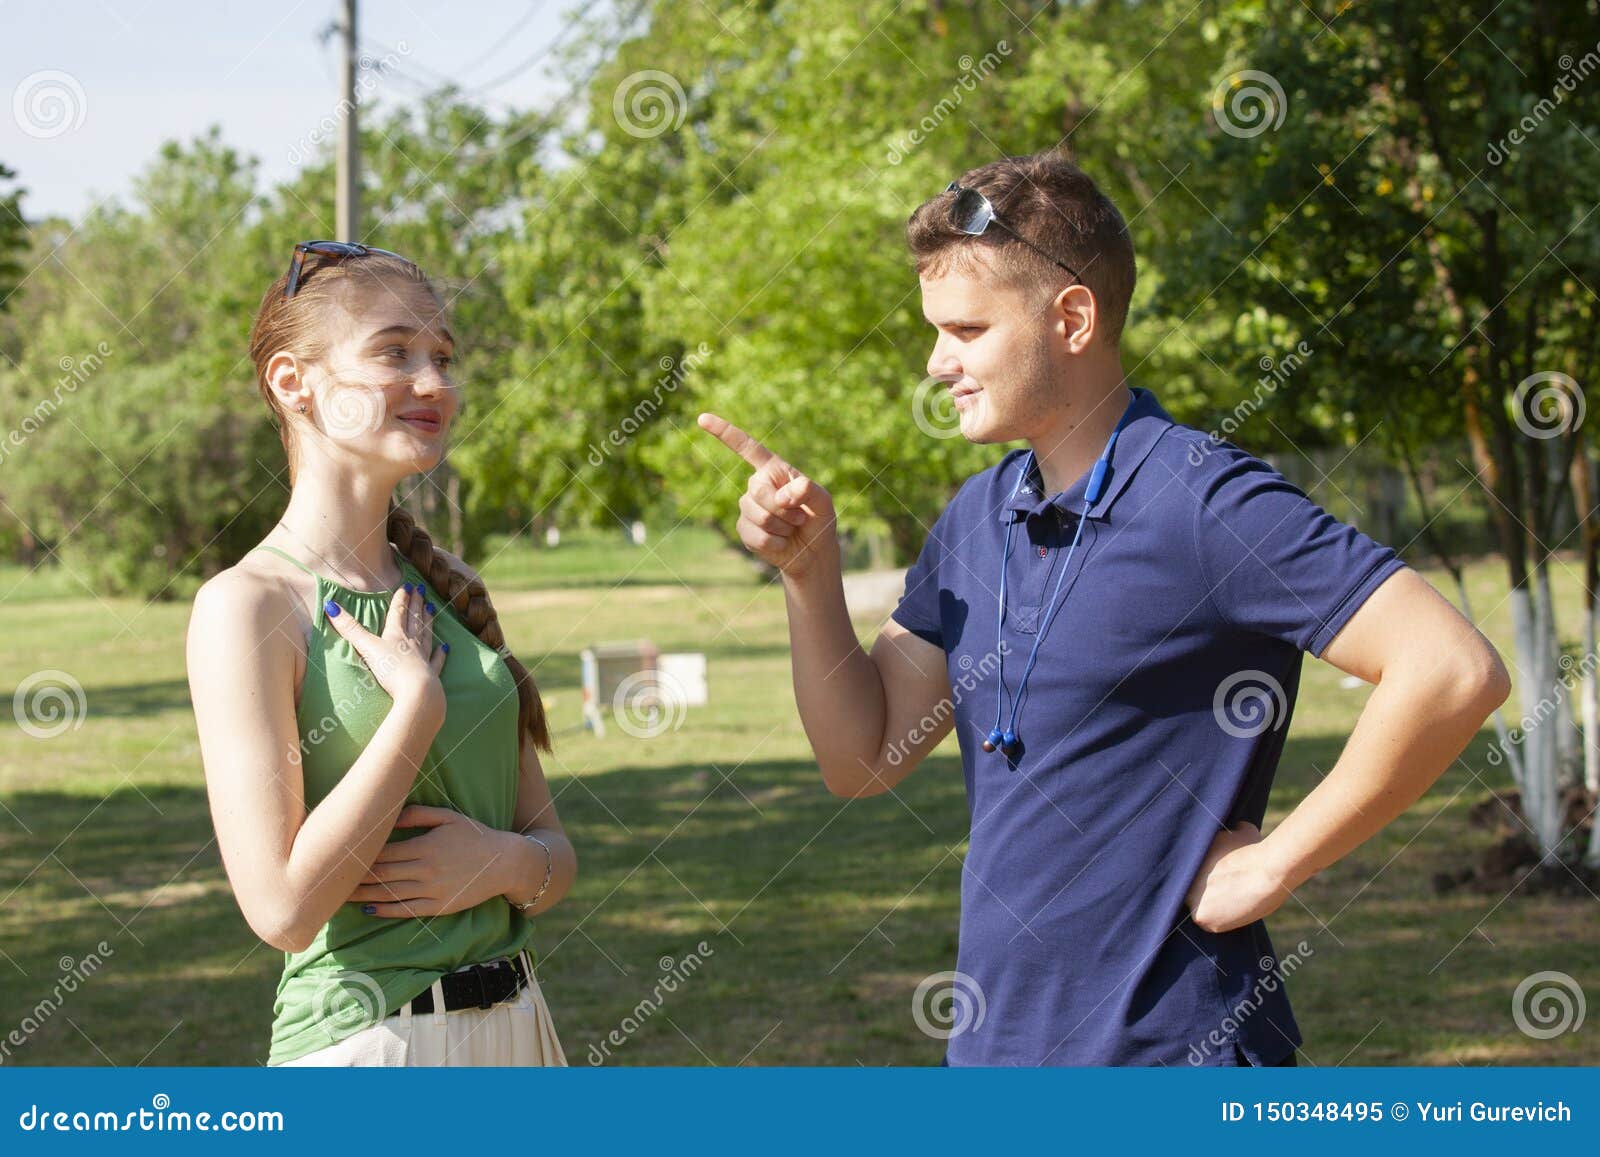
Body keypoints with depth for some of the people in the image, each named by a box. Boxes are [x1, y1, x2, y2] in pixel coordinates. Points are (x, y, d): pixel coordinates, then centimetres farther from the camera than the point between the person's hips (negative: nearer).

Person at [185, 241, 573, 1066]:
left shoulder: (445, 590, 8)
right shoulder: (248, 605, -12)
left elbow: (556, 857, 12)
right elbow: (283, 906, -19)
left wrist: (508, 862, -10)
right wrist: (418, 702, -16)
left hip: (515, 1027, 6)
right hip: (362, 1038, -6)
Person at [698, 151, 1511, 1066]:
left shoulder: (1206, 502, -15)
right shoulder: (977, 519, 10)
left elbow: (1456, 672, -23)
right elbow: (864, 758, 10)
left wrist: (1276, 862, -17)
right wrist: (808, 569, -3)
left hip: (1168, 1051, -7)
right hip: (996, 1043, 8)